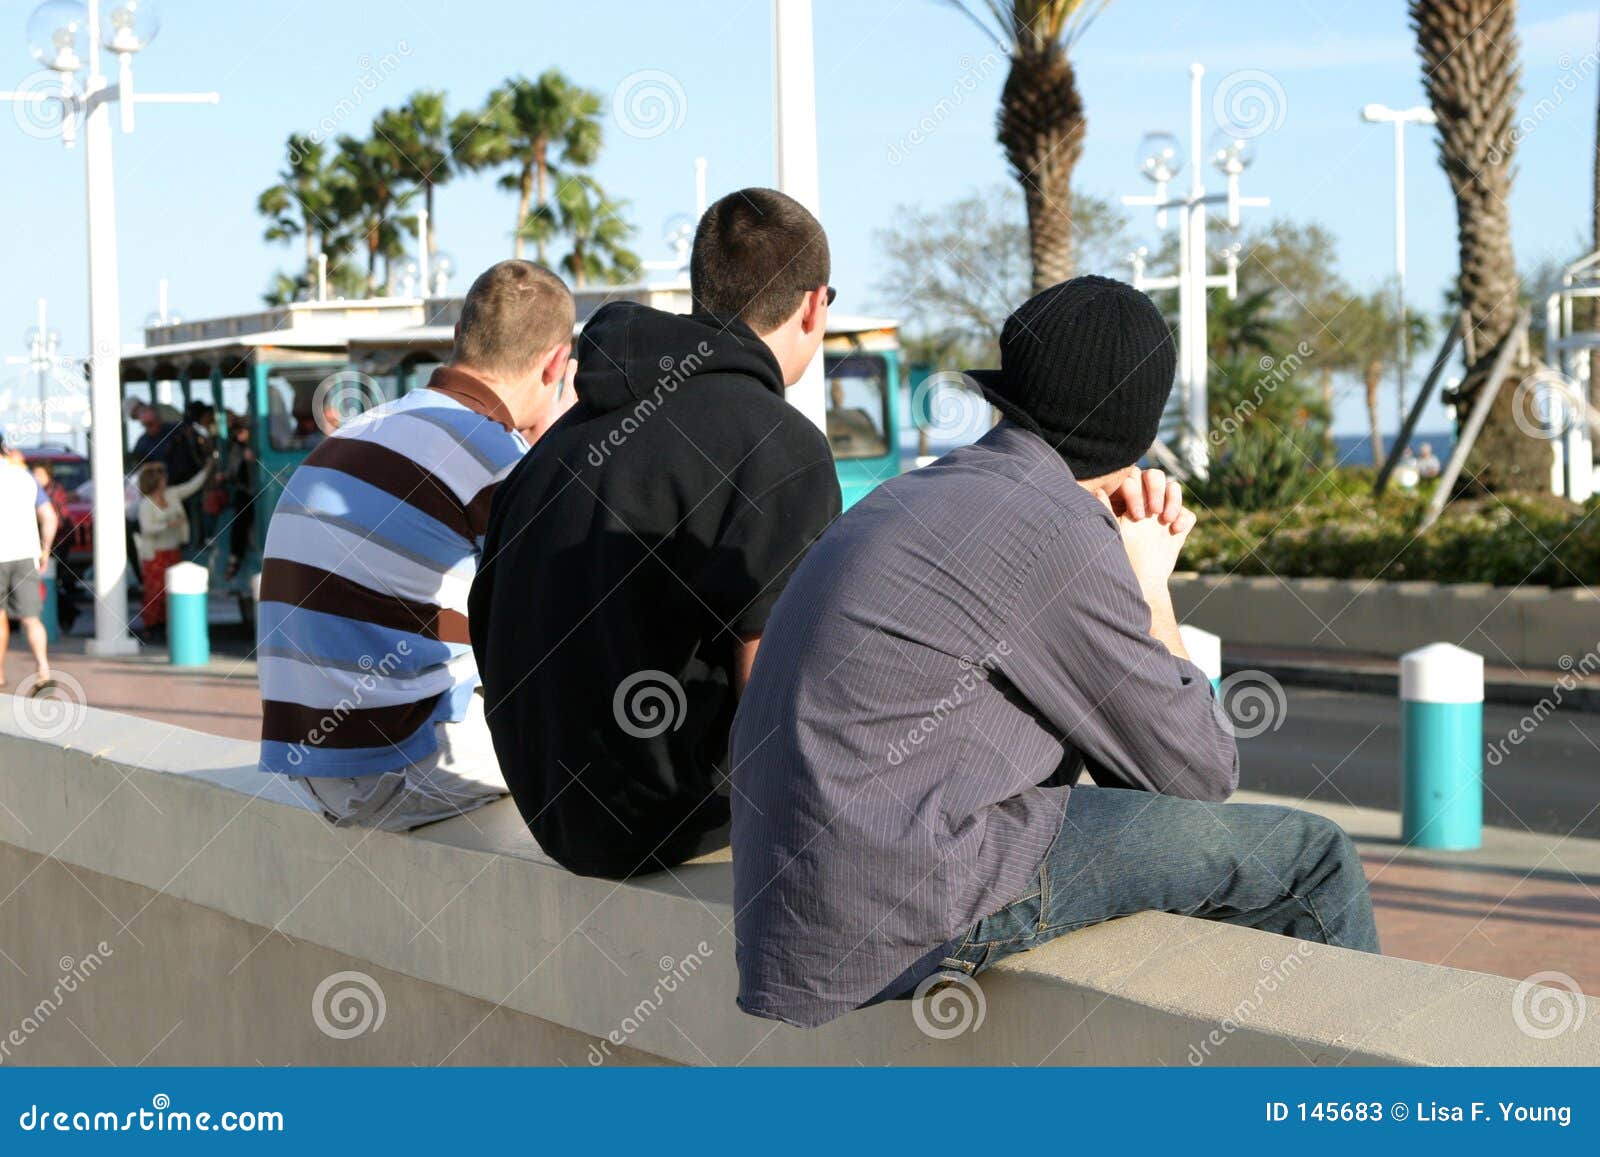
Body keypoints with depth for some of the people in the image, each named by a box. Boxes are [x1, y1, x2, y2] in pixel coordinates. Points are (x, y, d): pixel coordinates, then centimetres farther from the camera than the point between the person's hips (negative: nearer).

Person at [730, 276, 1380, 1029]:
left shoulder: (927, 491, 15)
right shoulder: (1058, 529, -12)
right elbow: (1199, 773, -4)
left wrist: (1138, 562, 10)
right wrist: (1152, 588, 9)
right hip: (906, 917, -9)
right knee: (1310, 860, 0)